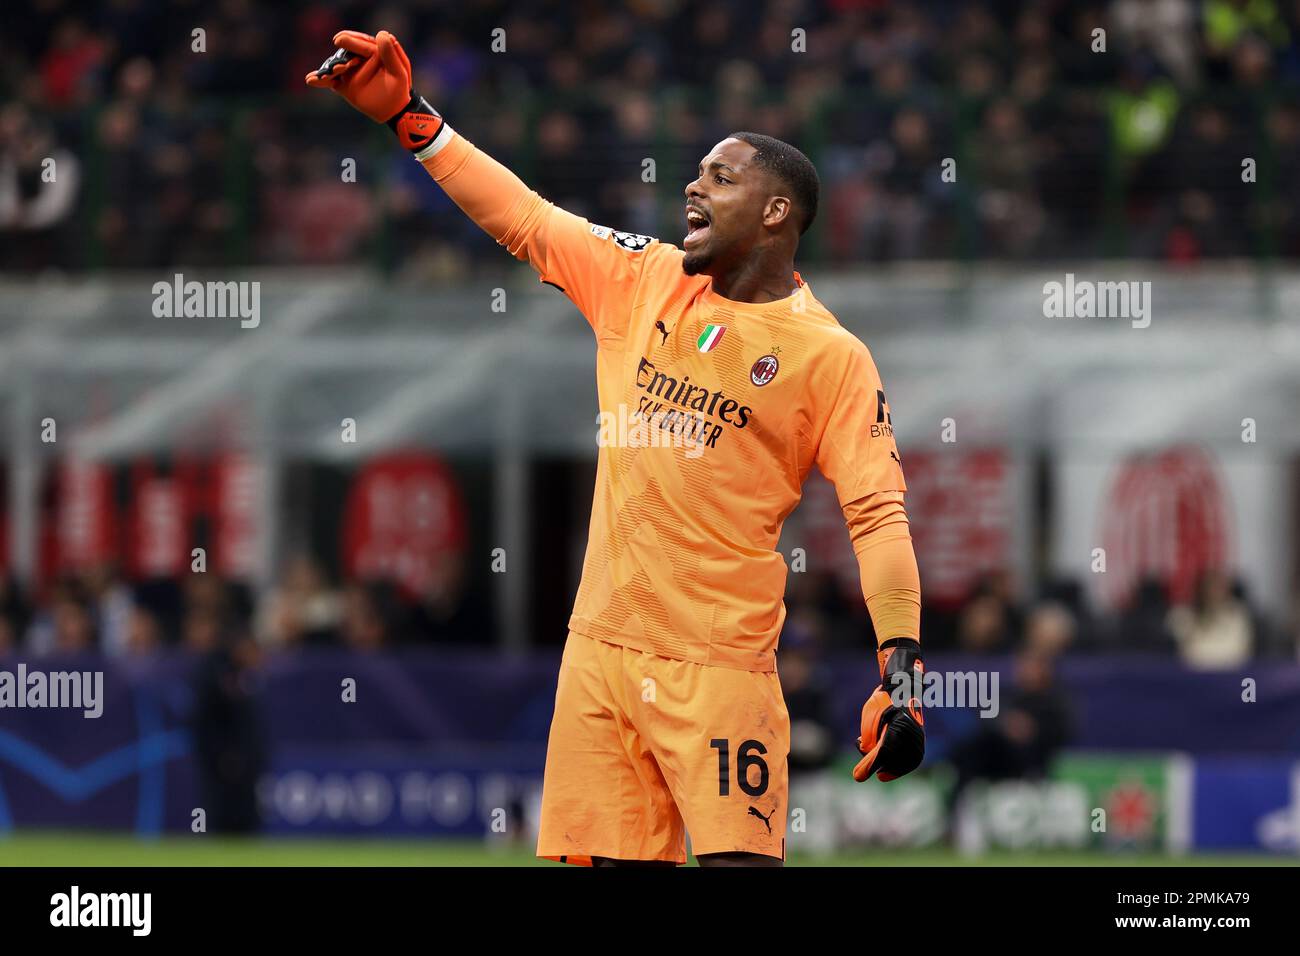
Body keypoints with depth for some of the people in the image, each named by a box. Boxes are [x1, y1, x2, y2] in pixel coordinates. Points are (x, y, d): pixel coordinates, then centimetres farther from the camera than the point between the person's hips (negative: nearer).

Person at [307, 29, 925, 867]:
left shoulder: (830, 356, -4)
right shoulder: (643, 280, 10)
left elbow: (879, 511, -8)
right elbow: (523, 218, 15)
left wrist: (901, 673, -17)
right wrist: (407, 114, 9)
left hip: (720, 664, -5)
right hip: (602, 646, 5)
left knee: (738, 858, -14)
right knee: (619, 859, 2)